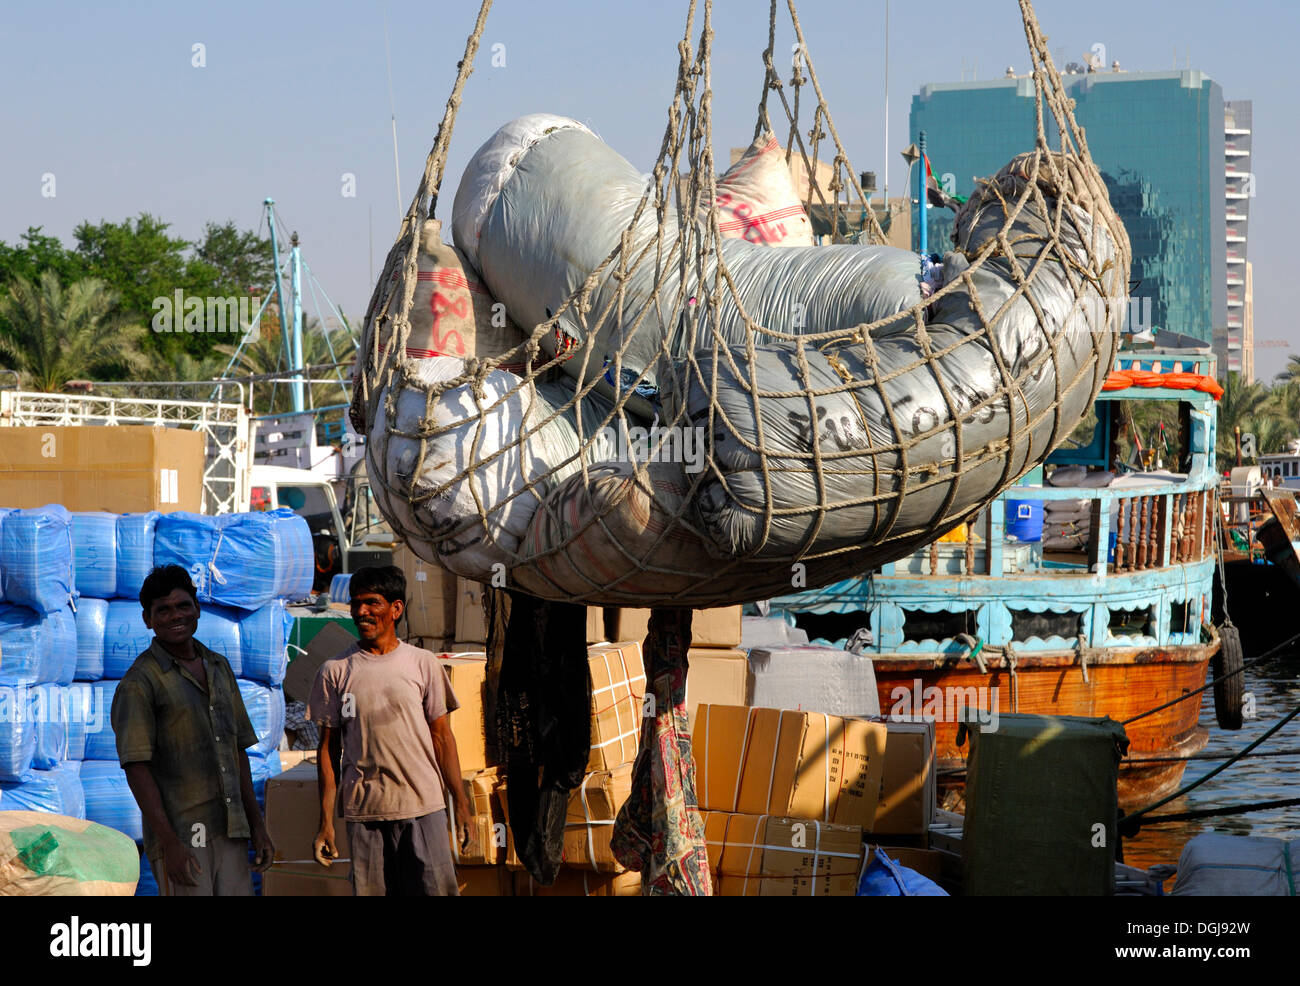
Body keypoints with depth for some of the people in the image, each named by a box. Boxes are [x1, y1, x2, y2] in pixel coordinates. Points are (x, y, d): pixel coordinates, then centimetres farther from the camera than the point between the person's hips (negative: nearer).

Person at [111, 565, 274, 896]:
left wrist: (257, 825, 12)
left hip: (228, 831, 6)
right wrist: (169, 843, -19)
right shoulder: (139, 682, -7)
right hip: (180, 835, -6)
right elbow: (136, 768, -12)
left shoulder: (219, 668, 14)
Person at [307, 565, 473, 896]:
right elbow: (329, 748, 7)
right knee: (371, 892, -1)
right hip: (363, 812, 0)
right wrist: (326, 821, 2)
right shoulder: (334, 671, 6)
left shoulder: (423, 664, 6)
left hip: (423, 807, 0)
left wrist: (460, 802, 2)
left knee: (436, 890, -7)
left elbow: (441, 737, 9)